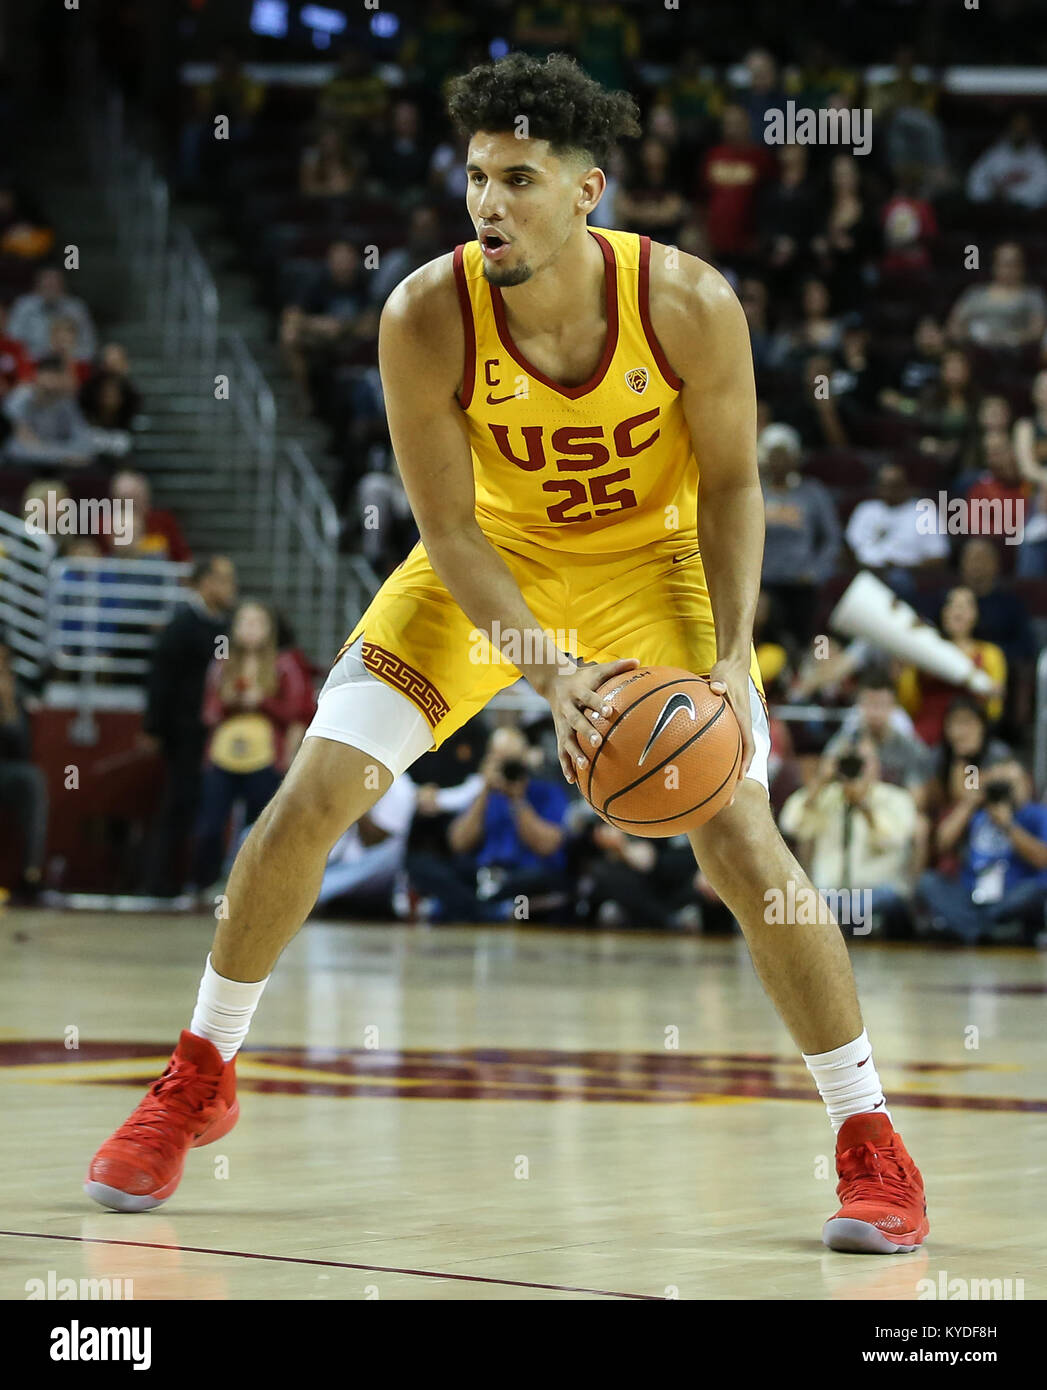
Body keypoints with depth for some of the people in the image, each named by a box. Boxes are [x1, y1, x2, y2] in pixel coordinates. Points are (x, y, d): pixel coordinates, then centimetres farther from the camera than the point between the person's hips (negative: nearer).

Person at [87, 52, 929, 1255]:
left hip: (648, 560, -1)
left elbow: (729, 484, -11)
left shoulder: (689, 306, -27)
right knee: (311, 796, -7)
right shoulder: (426, 318, -26)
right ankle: (199, 1078, 14)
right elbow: (448, 528, -19)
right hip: (490, 560, 1)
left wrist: (734, 654, -23)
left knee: (738, 836, -15)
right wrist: (551, 675, -30)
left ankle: (871, 1145, -1)